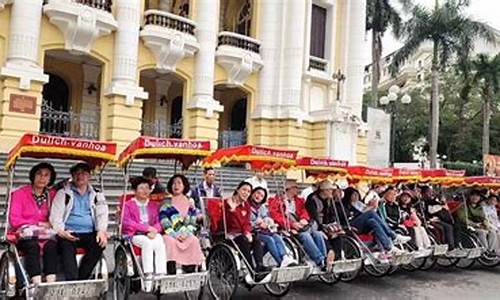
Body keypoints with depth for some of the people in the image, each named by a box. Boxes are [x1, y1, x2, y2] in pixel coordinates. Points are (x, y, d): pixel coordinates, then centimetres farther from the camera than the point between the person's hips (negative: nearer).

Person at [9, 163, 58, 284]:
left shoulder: (52, 195, 13)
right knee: (32, 245, -35)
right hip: (24, 234, -2)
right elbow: (14, 220, -2)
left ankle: (51, 285, -43)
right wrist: (38, 224, -8)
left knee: (51, 245, -32)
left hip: (46, 233, 2)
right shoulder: (20, 193, 4)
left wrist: (49, 224, -9)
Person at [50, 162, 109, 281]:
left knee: (100, 244, -29)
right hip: (69, 233, -1)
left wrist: (101, 231, -12)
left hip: (89, 233, 1)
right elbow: (55, 215, 6)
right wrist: (61, 231, -15)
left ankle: (81, 279, -27)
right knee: (66, 245, -34)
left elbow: (102, 214, 9)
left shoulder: (97, 195, 21)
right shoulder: (63, 193, 16)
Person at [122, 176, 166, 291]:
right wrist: (147, 228, -12)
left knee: (160, 244, -31)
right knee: (147, 242, -36)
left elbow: (158, 222, 12)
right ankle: (148, 276, -37)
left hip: (153, 234, 3)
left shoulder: (154, 205, 24)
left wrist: (154, 231, -13)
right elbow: (126, 223, -4)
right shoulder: (128, 205, 12)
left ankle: (160, 275, -36)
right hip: (135, 235, -3)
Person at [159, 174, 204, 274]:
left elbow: (194, 220, 9)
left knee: (194, 240, -29)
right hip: (171, 234, -1)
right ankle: (171, 272, -31)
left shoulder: (190, 202, 17)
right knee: (170, 241, -33)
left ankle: (190, 271, -25)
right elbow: (164, 221, -1)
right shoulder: (166, 203, 10)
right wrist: (175, 235, -14)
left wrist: (186, 233, -9)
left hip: (186, 235, 2)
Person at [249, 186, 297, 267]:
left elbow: (269, 219, 16)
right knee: (269, 239, -30)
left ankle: (285, 258, -44)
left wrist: (266, 224, -5)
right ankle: (281, 262, -40)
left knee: (277, 237, -24)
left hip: (265, 230, 5)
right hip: (254, 232, -5)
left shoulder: (263, 207, 26)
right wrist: (257, 224, -11)